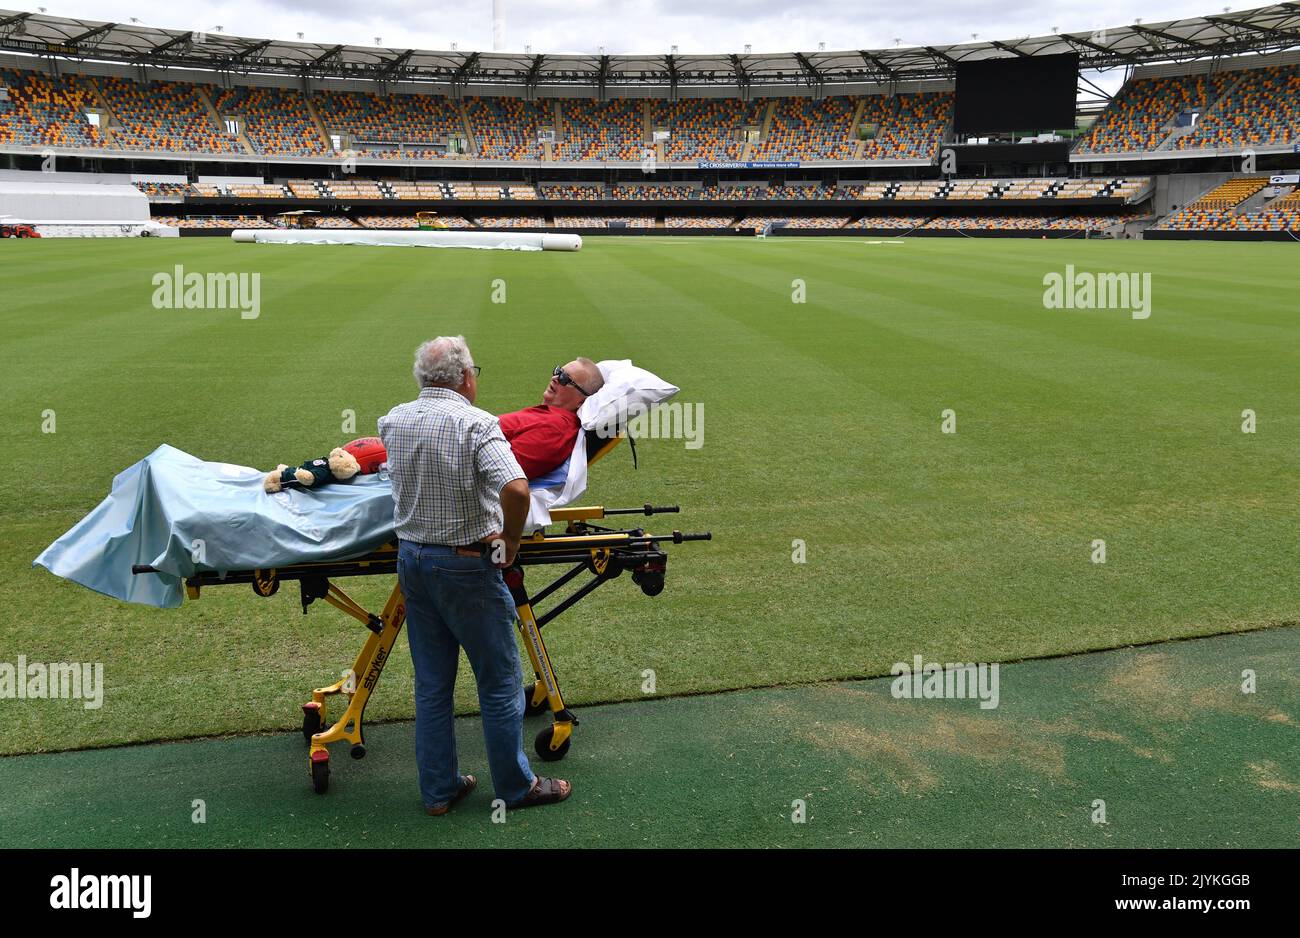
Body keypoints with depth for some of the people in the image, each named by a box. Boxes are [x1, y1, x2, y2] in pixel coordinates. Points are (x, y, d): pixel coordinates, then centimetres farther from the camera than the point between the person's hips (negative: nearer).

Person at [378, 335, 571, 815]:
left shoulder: (393, 421, 2)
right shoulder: (476, 423, -18)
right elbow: (515, 489, -31)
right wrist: (510, 542, -15)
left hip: (411, 556, 6)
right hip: (465, 565, -6)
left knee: (431, 682, 15)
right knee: (500, 681, 8)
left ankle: (438, 788, 24)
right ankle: (517, 786, 20)